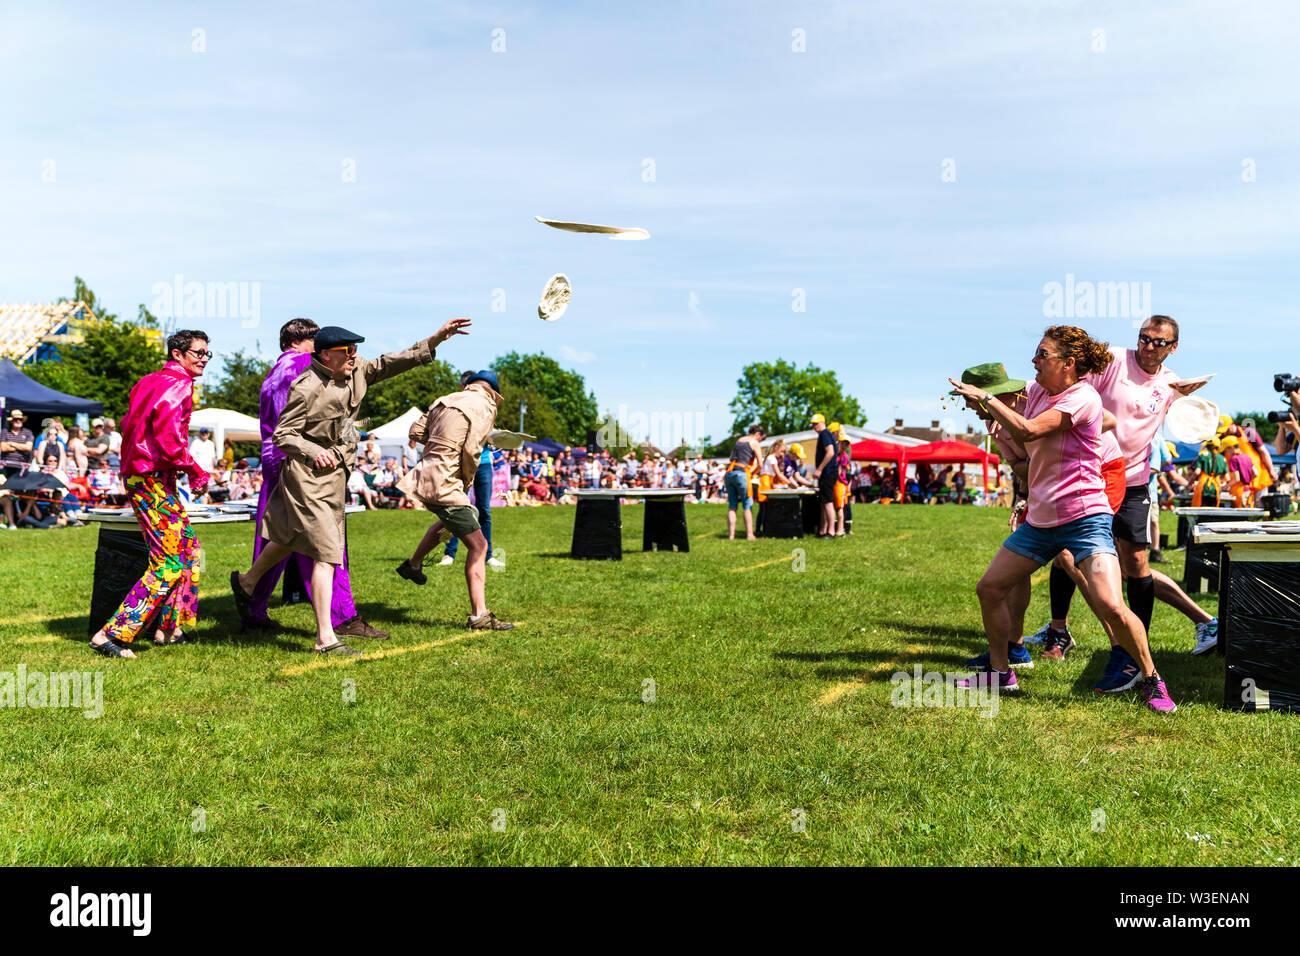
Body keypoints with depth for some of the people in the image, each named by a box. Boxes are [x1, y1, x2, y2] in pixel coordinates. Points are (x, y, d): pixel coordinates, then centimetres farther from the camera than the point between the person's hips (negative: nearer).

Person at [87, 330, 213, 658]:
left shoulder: (150, 381, 17)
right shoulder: (179, 385, -13)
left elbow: (128, 424, 22)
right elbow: (168, 436, -24)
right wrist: (195, 471, -12)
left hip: (135, 472, 10)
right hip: (154, 480, -10)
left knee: (188, 546, 18)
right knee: (169, 563, -8)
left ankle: (169, 627, 24)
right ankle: (113, 634, -8)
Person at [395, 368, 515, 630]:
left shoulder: (444, 401, 14)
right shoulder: (484, 407, -7)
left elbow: (416, 430, 14)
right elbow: (471, 452, -16)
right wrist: (468, 481, 0)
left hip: (425, 477, 9)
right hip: (445, 484, -8)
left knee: (447, 522, 38)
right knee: (478, 545, -4)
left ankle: (412, 565, 51)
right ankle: (479, 616, -5)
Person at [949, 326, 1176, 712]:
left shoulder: (1083, 398, -16)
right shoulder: (1037, 391, 8)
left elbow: (1027, 431, -28)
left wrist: (985, 396, -20)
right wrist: (996, 424, 6)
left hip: (1085, 519, -8)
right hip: (1040, 520, 8)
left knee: (1111, 607, -18)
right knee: (989, 588, 8)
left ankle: (1151, 680, 5)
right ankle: (999, 670, 24)